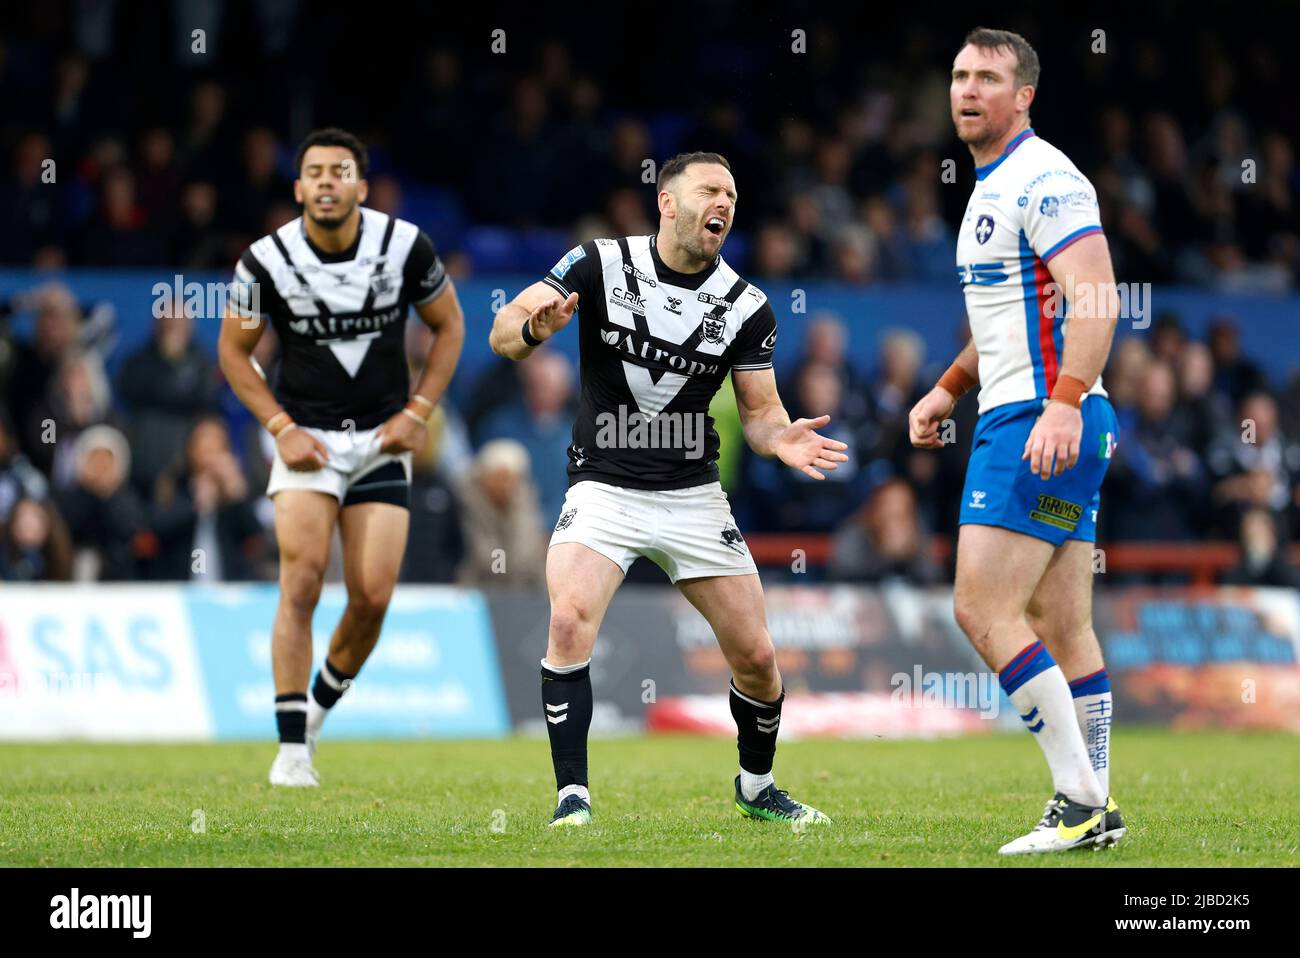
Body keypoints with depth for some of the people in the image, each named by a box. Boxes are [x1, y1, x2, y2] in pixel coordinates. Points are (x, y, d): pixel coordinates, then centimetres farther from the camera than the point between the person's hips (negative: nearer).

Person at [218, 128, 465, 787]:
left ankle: (322, 704, 23)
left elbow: (449, 325, 6)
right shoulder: (267, 260, -11)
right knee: (302, 578, -17)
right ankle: (292, 750, -13)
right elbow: (234, 349, 3)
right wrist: (281, 428, -7)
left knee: (372, 597, -5)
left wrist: (417, 412, -3)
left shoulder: (406, 246, -9)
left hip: (382, 439, 1)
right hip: (306, 438, -1)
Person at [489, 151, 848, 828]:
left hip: (693, 494, 2)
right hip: (603, 487, -2)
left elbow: (759, 411, 4)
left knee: (756, 657, 1)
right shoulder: (601, 264, -7)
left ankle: (756, 787, 28)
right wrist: (535, 327, -35)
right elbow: (502, 334, -10)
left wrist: (780, 438, -21)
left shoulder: (746, 307, -2)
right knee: (570, 621, -26)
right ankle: (571, 796, -18)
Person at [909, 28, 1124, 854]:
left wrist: (1063, 404, -33)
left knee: (982, 608, -13)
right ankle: (1096, 808, 9)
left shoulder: (1042, 180, -12)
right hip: (1015, 417, 10)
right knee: (1061, 629, 8)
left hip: (1038, 421, -10)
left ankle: (1080, 797, -11)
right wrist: (950, 389, 27)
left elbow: (1096, 299, -23)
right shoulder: (991, 187, 20)